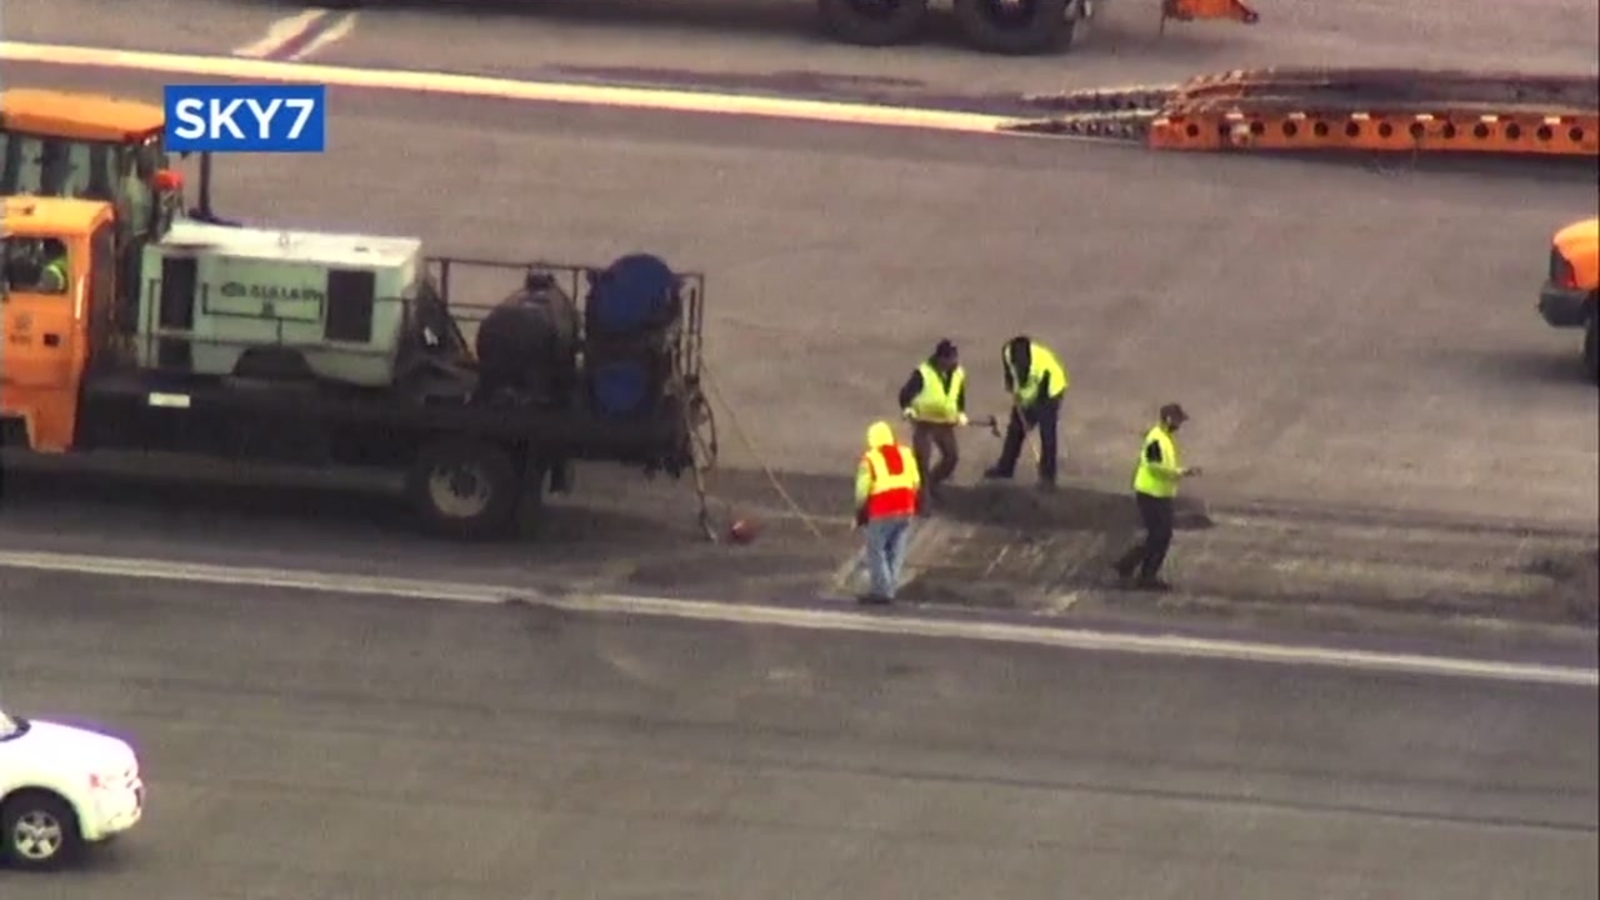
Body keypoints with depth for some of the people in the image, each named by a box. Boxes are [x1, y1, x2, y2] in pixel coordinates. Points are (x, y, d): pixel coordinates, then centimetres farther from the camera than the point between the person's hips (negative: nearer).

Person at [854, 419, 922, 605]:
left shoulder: (869, 459, -6)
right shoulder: (906, 454, 10)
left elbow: (862, 490, -7)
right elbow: (916, 484, 11)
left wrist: (859, 515, 4)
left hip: (881, 513, -5)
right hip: (905, 511, 5)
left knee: (876, 552, 3)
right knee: (896, 553, 10)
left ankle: (882, 590, -3)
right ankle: (890, 589, 9)